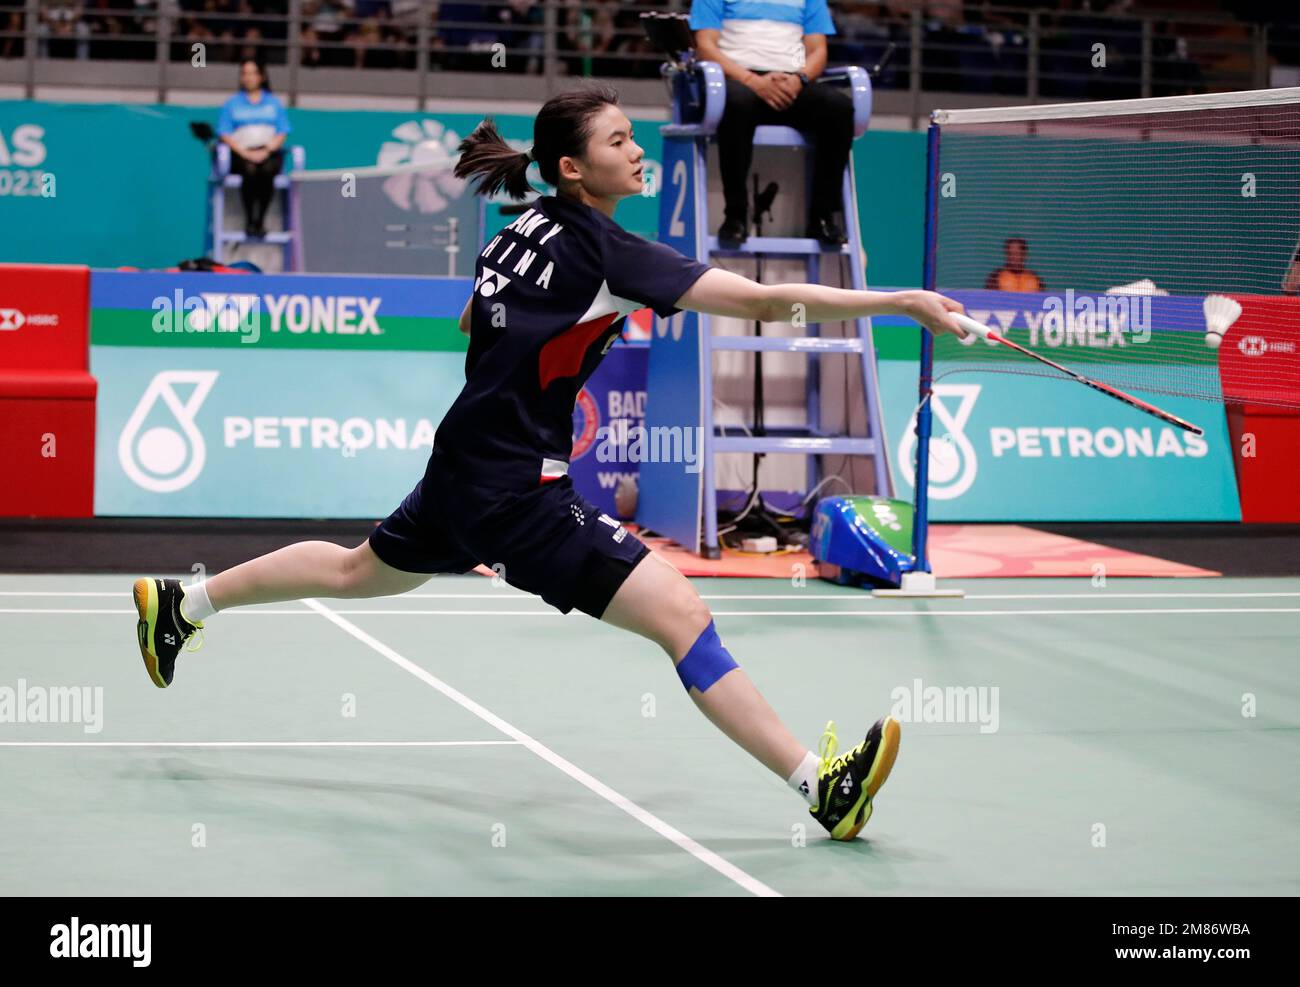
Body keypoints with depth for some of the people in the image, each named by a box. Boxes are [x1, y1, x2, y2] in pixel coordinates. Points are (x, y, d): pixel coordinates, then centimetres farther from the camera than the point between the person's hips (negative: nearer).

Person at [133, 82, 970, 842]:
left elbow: (472, 319, 25)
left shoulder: (524, 231, 6)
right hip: (517, 489, -9)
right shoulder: (600, 248, -19)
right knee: (681, 612, -14)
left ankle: (182, 604, 46)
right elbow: (759, 299, -25)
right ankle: (823, 786, -16)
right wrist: (903, 302, -27)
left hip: (464, 466, 9)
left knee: (357, 573, 33)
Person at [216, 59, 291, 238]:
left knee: (267, 170, -35)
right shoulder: (232, 103, 17)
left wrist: (266, 151, -9)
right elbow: (224, 134, 6)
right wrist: (245, 152, -10)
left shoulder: (274, 103, 20)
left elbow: (282, 134, 11)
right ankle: (249, 221, -30)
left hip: (270, 152, 0)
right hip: (240, 153, 0)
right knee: (250, 170, -35)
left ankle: (260, 220, -31)